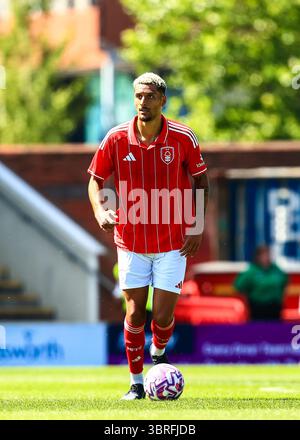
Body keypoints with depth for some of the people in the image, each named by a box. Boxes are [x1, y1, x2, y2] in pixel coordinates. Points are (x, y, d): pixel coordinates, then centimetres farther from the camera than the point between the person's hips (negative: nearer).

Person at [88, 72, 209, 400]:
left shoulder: (183, 138, -9)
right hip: (131, 241, 1)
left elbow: (200, 180, 5)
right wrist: (99, 211, -15)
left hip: (173, 243, -1)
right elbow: (96, 179, 4)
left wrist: (197, 226, -2)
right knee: (135, 313, 1)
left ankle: (158, 354, 31)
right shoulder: (116, 139, -7)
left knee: (162, 317, -4)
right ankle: (136, 383, 16)